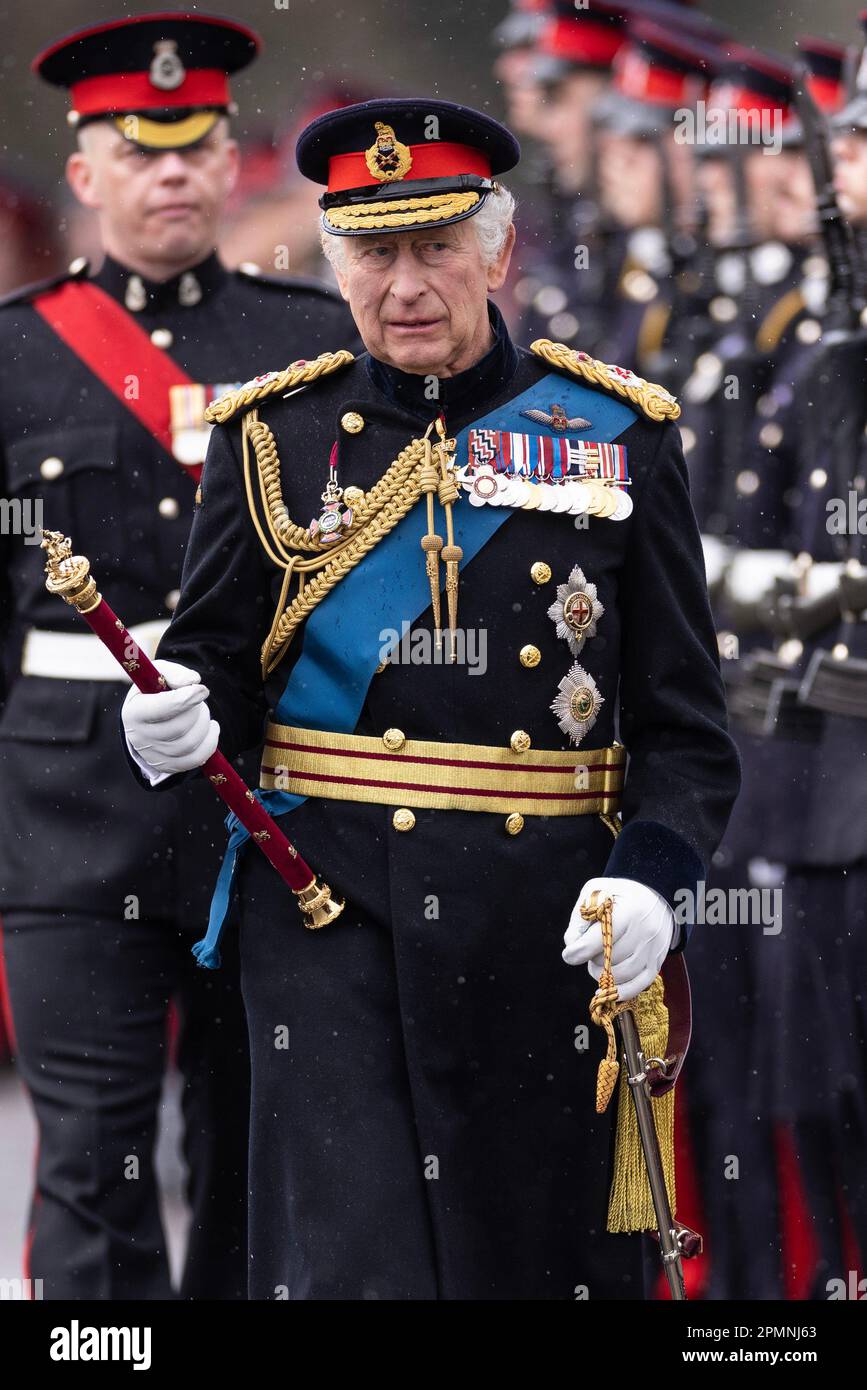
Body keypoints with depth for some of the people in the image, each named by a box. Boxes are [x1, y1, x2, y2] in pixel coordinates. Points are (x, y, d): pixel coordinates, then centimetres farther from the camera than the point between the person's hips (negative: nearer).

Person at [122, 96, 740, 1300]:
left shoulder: (616, 432, 5)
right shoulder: (276, 435, 6)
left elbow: (687, 725, 4)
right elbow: (218, 655, 9)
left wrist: (653, 879, -12)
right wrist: (176, 724, -15)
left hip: (552, 927, 1)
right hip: (333, 916, -1)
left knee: (547, 1255, 7)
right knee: (349, 1261, -9)